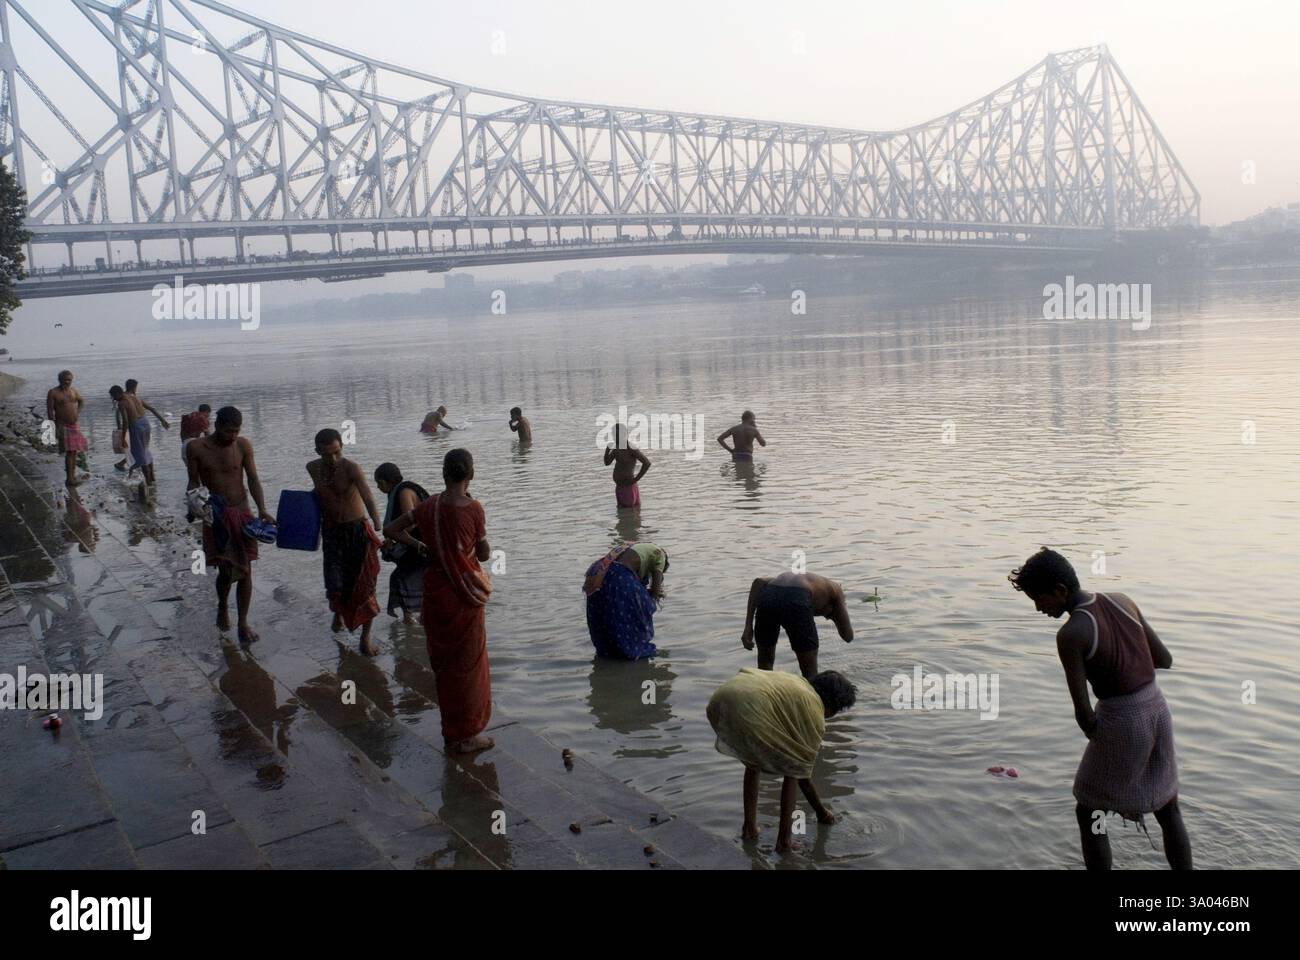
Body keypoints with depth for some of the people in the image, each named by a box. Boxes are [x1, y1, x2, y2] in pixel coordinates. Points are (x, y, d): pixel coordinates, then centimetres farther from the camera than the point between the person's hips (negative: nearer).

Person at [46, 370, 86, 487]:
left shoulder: (73, 390, 8)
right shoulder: (53, 393, -9)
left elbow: (81, 401, 26)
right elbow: (50, 411, -11)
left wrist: (78, 412, 8)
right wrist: (55, 428, -15)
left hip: (75, 425, 6)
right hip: (63, 426, -6)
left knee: (74, 451, 11)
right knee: (69, 452, -12)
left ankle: (73, 476, 22)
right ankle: (69, 479, -9)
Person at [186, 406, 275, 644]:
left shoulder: (243, 445, -6)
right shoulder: (196, 448, -8)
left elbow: (253, 479, -3)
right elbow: (194, 481, 2)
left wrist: (262, 509, -15)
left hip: (242, 512, 1)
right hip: (215, 516, -1)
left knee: (245, 570, 0)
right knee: (225, 569, 5)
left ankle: (243, 623, 11)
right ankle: (222, 607, 36)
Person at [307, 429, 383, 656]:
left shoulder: (351, 468, -20)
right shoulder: (313, 468, -4)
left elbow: (367, 494, -39)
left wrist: (377, 521, -53)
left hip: (357, 529, -3)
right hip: (331, 532, 3)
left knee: (364, 584, -2)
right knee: (335, 584, -3)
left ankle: (366, 638, 12)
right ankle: (338, 613, 34)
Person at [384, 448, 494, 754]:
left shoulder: (429, 507, -5)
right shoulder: (474, 509, -16)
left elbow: (390, 530, 1)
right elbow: (484, 554, -8)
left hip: (436, 591, 4)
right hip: (466, 594, -4)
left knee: (443, 662, 17)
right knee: (468, 663, 10)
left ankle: (451, 732, 29)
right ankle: (466, 736, 18)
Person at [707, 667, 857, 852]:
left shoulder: (796, 683, 31)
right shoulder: (814, 713, 12)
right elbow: (804, 774, 18)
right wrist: (821, 812, 34)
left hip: (717, 704, 7)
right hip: (749, 712, -7)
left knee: (752, 762, 33)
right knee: (792, 770, 17)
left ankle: (749, 827, 32)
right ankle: (784, 840, 16)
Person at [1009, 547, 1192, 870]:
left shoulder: (1069, 634, -19)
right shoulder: (1123, 601, 0)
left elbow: (1083, 711, -18)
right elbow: (1165, 659, 9)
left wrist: (1096, 737, 2)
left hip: (1122, 723, -7)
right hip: (1159, 712, 7)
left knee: (1088, 815, 13)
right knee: (1168, 811, 23)